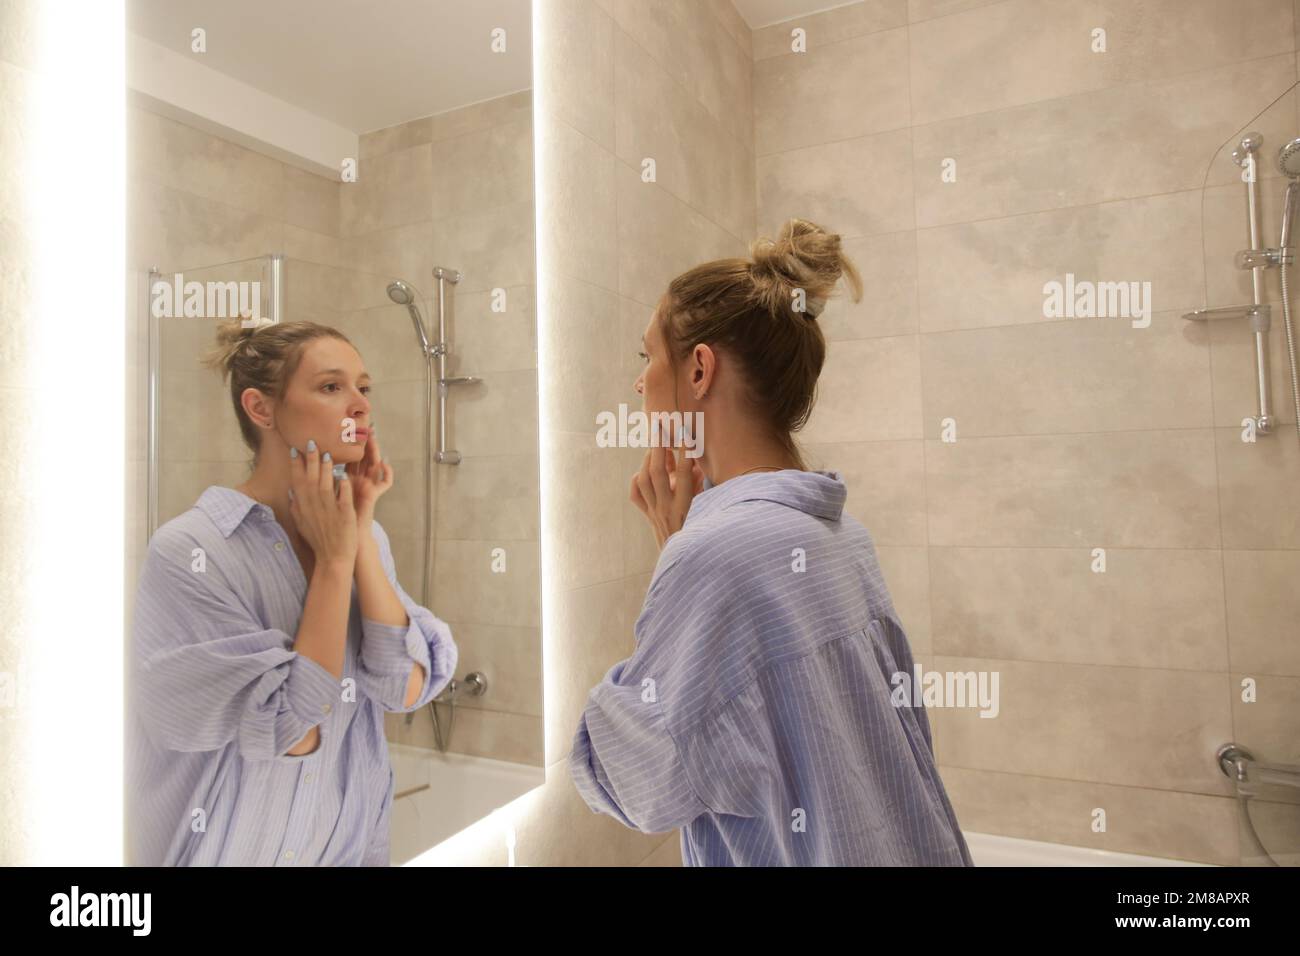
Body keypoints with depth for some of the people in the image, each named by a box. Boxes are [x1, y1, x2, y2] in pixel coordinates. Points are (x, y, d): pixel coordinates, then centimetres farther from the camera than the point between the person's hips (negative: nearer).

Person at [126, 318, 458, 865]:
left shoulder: (365, 533, -4)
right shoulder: (188, 550, -20)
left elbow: (407, 689, -14)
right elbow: (295, 732, -23)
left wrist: (359, 540, -18)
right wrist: (333, 560, -22)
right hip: (234, 849, -4)